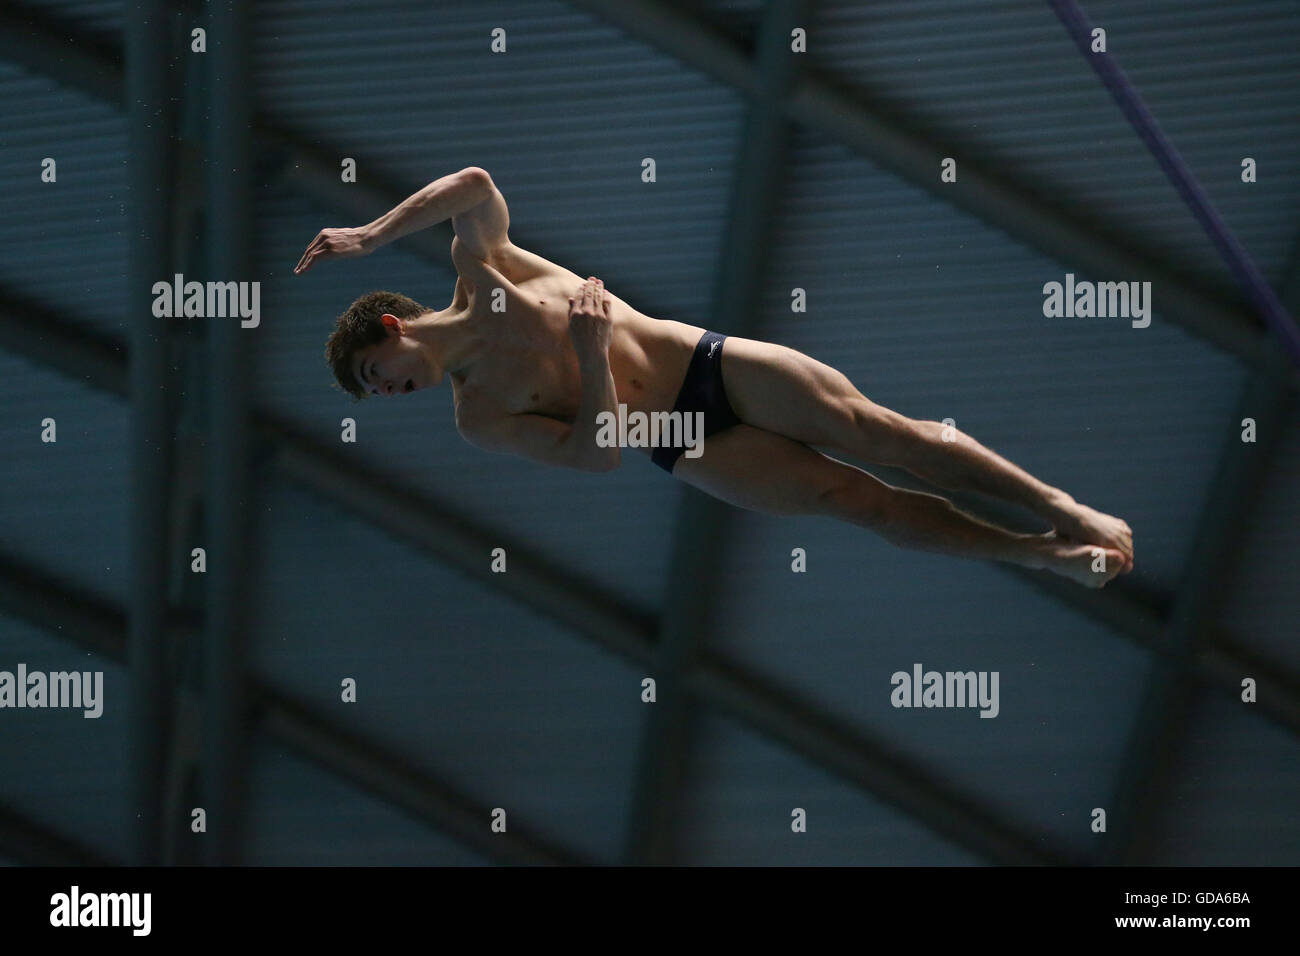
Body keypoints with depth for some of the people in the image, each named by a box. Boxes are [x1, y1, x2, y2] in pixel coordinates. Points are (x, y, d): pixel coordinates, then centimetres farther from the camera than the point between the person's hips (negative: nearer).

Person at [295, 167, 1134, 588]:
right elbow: (598, 450, -7)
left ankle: (1061, 506, -4)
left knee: (877, 433, -10)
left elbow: (478, 185, -18)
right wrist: (593, 355, -20)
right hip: (687, 449, -1)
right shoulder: (478, 423, 2)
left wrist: (372, 235, -19)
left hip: (710, 362, 1)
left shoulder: (477, 270, 4)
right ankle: (1042, 555, -5)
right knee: (854, 498, -10)